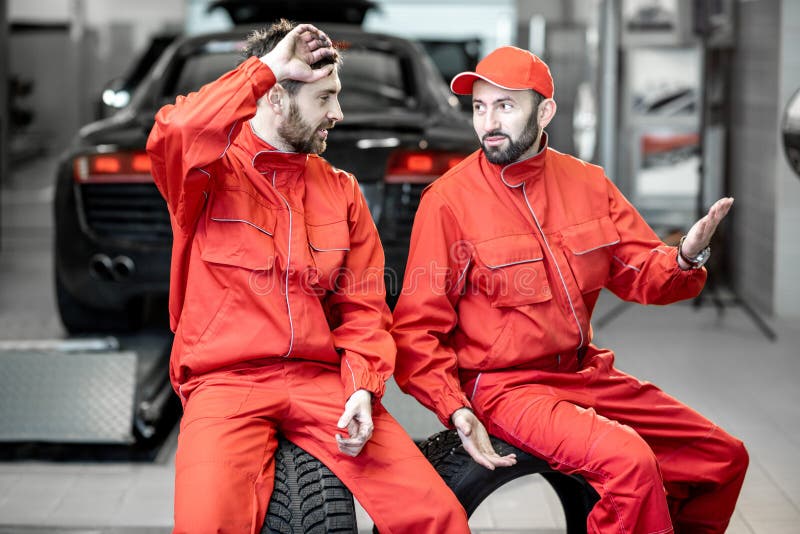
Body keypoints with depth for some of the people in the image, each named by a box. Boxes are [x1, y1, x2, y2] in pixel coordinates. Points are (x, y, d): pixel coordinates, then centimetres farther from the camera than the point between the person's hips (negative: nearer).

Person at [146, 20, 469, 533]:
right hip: (226, 381, -3)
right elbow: (175, 135, -23)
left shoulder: (341, 190, 15)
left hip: (321, 381, 4)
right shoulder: (214, 170, 2)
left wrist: (363, 389, -7)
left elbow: (362, 305, 11)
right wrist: (267, 68, -12)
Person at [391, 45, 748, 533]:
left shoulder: (587, 182, 5)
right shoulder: (449, 200, -10)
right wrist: (456, 410, -23)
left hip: (584, 373, 7)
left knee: (724, 455, 8)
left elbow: (641, 272, 8)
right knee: (629, 460, -29)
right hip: (503, 384, -6)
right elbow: (418, 328, -10)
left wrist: (685, 258, -16)